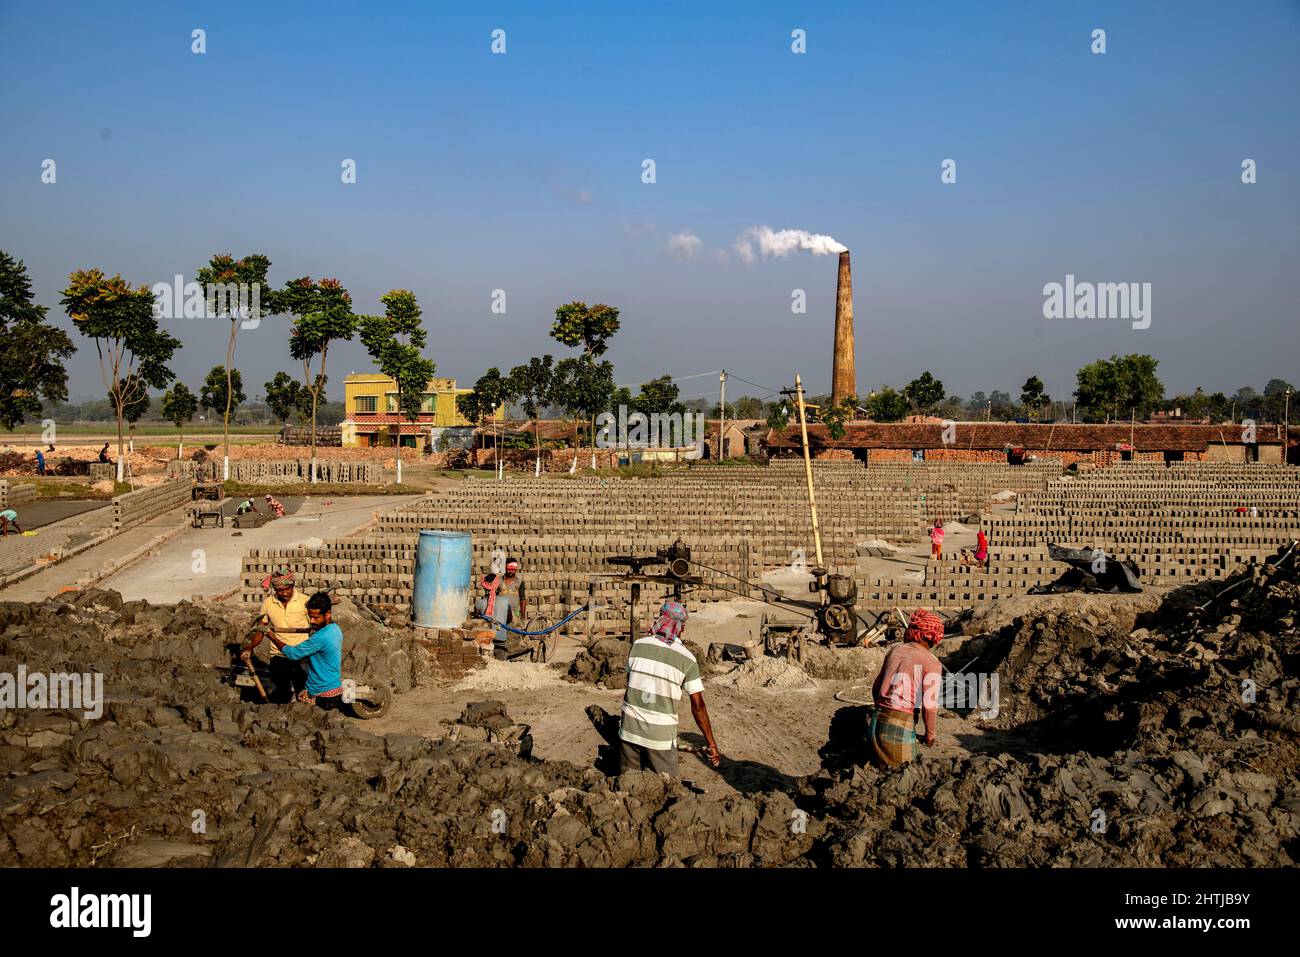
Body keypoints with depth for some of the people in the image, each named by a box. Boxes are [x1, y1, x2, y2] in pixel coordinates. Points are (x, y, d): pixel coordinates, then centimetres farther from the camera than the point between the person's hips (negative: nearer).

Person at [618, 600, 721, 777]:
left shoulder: (638, 645, 0)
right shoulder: (687, 659, -7)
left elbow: (630, 683, 10)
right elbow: (698, 707, -8)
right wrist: (712, 744, -1)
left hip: (629, 729, 3)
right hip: (661, 735, -3)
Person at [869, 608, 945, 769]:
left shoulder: (895, 650, 11)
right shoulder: (932, 664, -7)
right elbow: (929, 706, -12)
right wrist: (930, 733, 5)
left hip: (878, 719, 6)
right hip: (902, 725, -6)